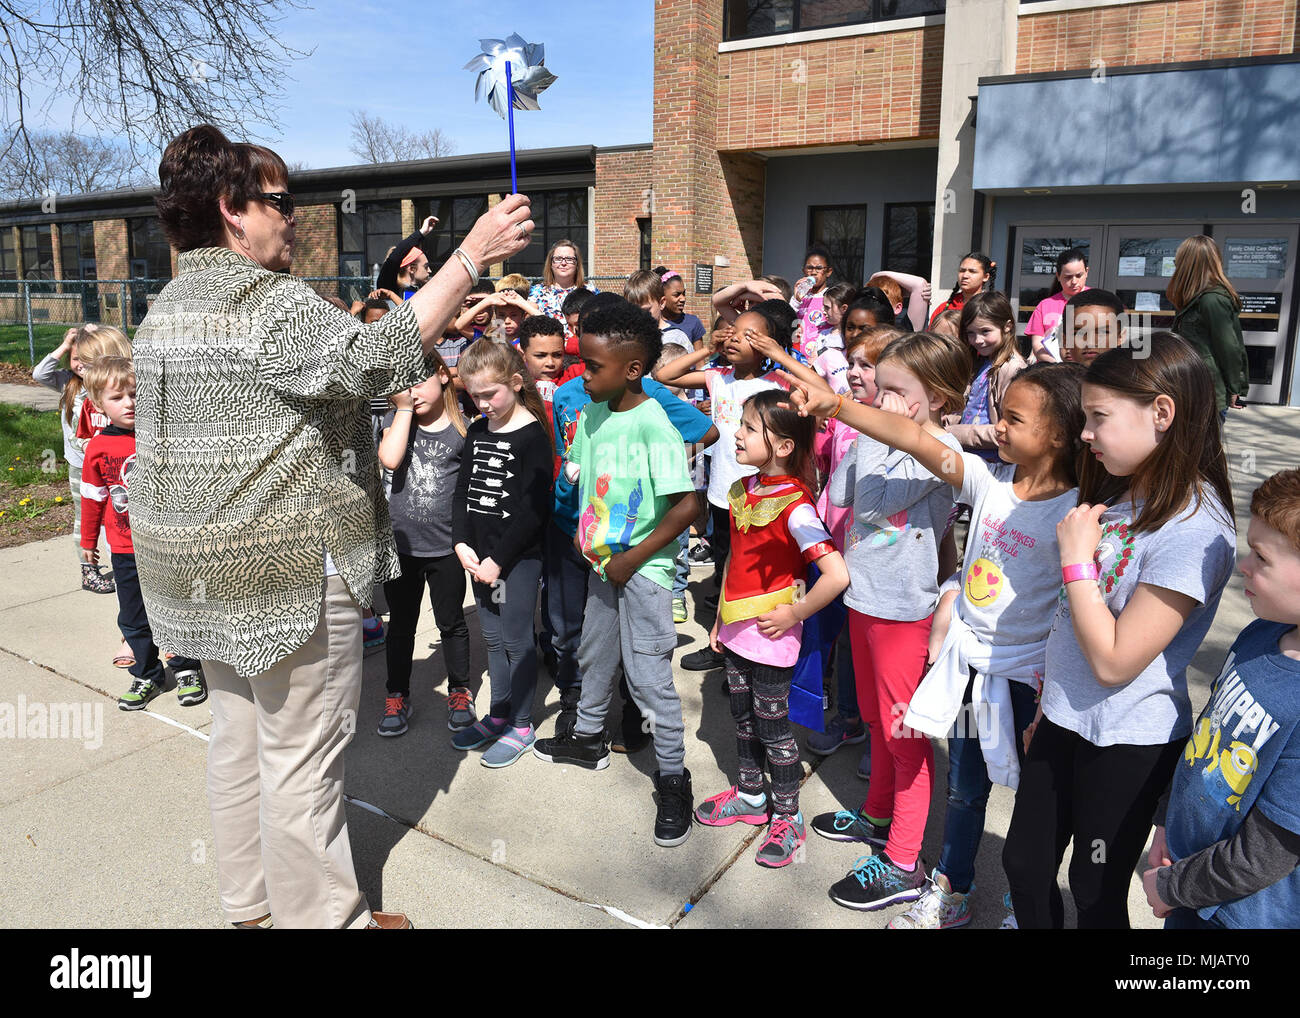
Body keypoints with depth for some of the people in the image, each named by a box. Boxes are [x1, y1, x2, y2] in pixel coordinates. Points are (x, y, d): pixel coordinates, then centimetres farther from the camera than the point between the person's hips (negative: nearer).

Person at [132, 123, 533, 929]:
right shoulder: (267, 301, -17)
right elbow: (376, 357, -30)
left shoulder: (168, 308, 14)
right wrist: (474, 254, -27)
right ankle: (322, 916, 17)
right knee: (302, 757, 2)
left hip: (205, 573, 10)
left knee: (240, 735, 20)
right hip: (290, 573, -10)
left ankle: (252, 901, 36)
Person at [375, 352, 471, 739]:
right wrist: (404, 407, -17)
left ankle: (459, 690, 33)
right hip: (401, 544, 2)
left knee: (451, 622, 15)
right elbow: (389, 459, -21)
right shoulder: (395, 419, -1)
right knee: (401, 624, 16)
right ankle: (397, 696, 32)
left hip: (446, 546, -1)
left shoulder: (462, 427, -6)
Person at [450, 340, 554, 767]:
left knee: (517, 639, 2)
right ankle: (498, 713, 31)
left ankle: (521, 725, 17)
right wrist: (463, 545, -1)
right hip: (480, 555, 7)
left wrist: (498, 558, -16)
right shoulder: (477, 432, 10)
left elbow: (534, 508, -17)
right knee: (492, 636, 16)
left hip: (519, 556, -7)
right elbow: (463, 490, 12)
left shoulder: (533, 436, -13)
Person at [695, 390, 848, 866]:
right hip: (737, 627, 8)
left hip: (771, 633, -7)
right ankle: (750, 796, 42)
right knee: (743, 716, 21)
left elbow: (837, 575, -31)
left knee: (772, 726, 7)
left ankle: (787, 818, 26)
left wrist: (794, 614, -19)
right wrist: (721, 618, 15)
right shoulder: (743, 490, 2)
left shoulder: (794, 506, -23)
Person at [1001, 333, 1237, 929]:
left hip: (1127, 743, -7)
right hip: (1064, 720, 8)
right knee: (1024, 864, 19)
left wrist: (1076, 558, -20)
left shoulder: (1194, 530, -24)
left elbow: (1114, 660, -24)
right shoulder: (1114, 496, 3)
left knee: (1096, 896, 14)